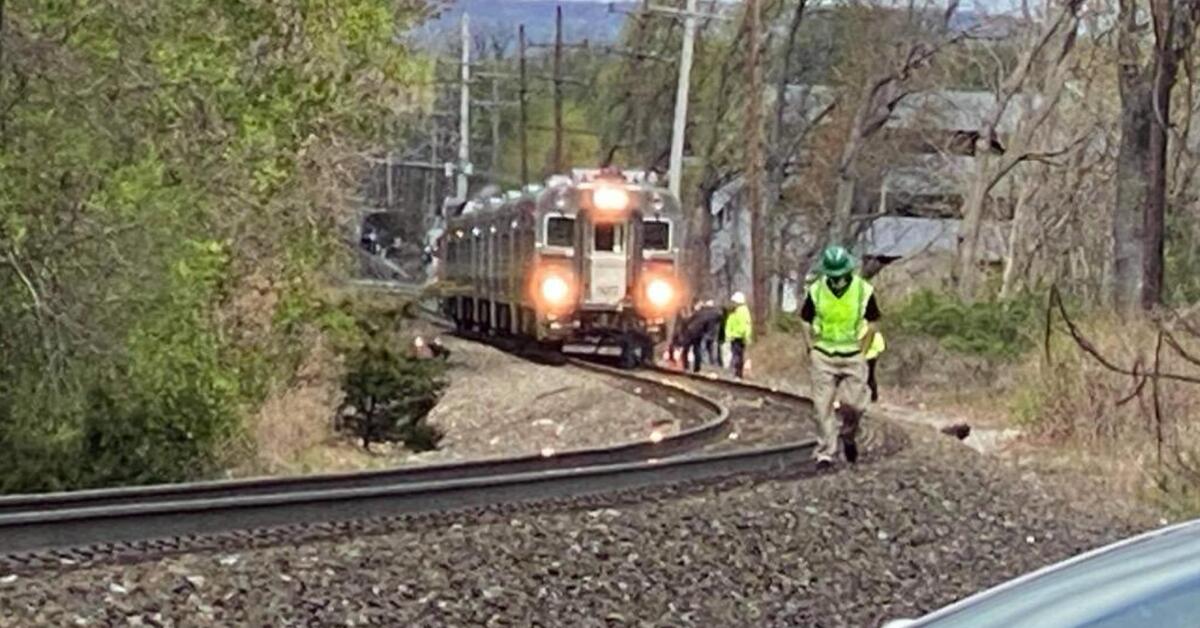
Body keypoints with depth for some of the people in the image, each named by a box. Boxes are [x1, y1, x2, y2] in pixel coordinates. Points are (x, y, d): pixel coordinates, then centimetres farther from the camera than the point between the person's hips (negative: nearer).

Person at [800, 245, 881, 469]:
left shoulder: (863, 291, -8)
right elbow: (806, 322, 7)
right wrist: (813, 349, 0)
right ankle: (825, 453, 2)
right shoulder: (816, 291, -6)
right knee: (823, 407, -3)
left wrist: (863, 352, 1)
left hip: (853, 356, 0)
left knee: (854, 404, -6)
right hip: (823, 357, 0)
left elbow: (873, 323, 4)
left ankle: (848, 436, 24)